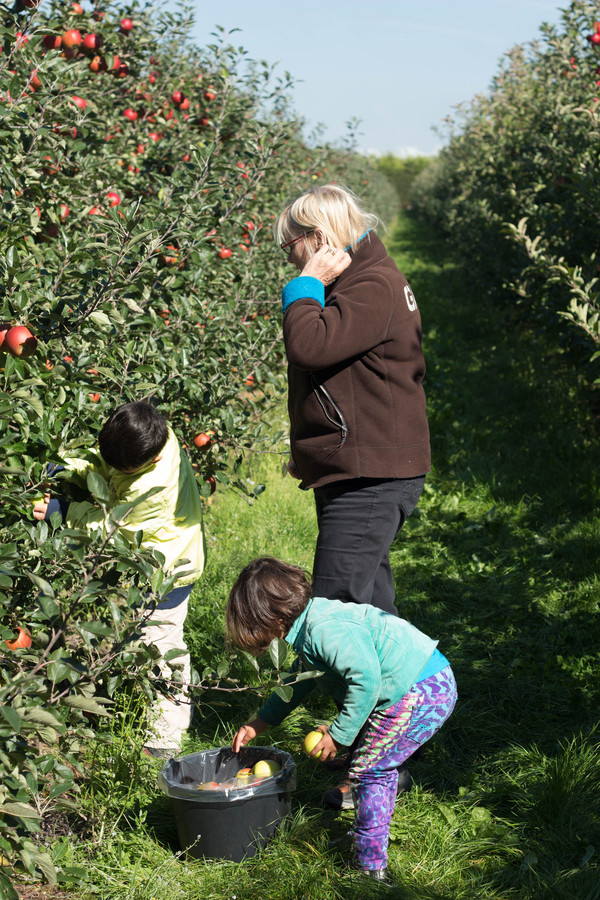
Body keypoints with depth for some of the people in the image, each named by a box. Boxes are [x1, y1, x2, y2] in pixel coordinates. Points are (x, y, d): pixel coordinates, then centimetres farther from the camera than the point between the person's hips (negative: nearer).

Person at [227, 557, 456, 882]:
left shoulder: (325, 630, -20)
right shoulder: (309, 625, 15)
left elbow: (366, 679, -28)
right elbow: (298, 681, 30)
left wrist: (338, 735, -17)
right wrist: (258, 724, 33)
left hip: (418, 695, -11)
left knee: (367, 773, -1)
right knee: (379, 767, 25)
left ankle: (370, 866, 9)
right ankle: (370, 837, 41)